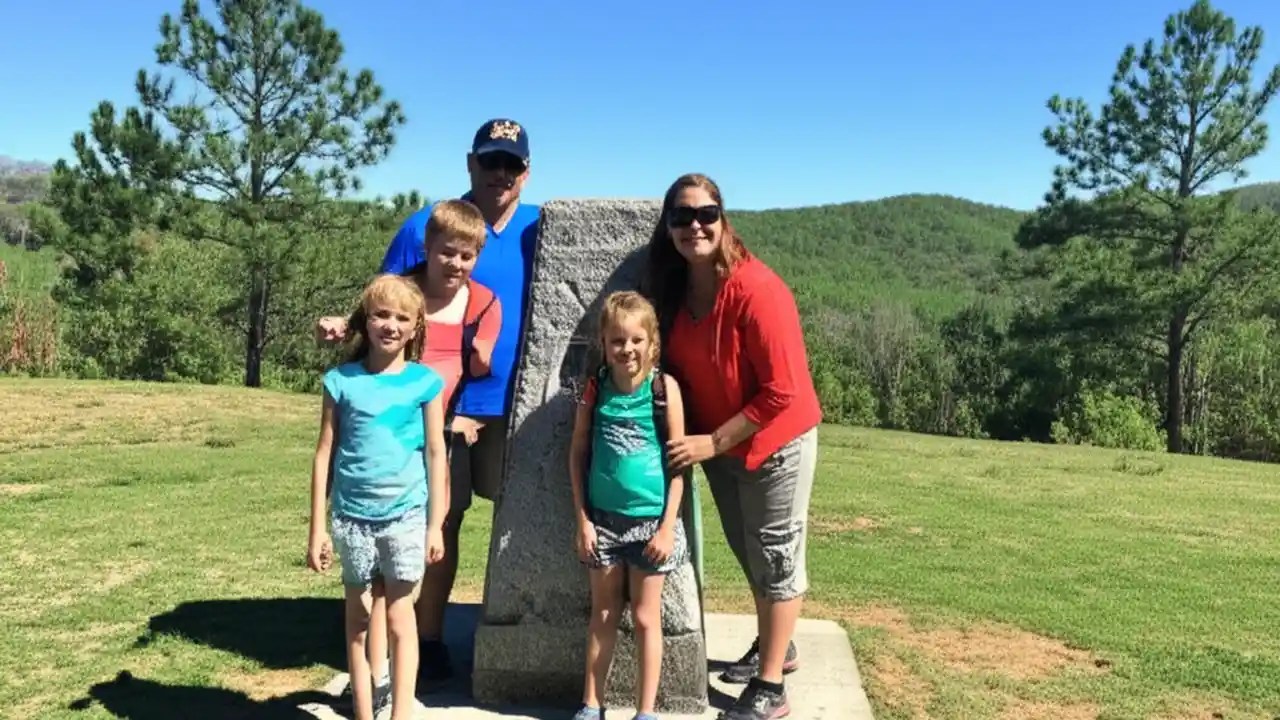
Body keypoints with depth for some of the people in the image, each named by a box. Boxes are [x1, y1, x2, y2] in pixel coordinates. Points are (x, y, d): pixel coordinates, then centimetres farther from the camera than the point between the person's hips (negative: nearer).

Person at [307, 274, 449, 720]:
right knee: (358, 620, 11)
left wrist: (436, 524, -1)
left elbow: (436, 454, 1)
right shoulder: (342, 380, 0)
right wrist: (317, 527, 1)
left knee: (400, 619, 3)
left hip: (406, 515, -1)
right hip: (351, 515, 2)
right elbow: (325, 454, 2)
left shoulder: (425, 382, -2)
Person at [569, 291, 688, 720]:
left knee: (645, 617, 9)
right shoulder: (596, 388, -2)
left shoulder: (664, 387, -9)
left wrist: (668, 525, -9)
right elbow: (578, 453, 3)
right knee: (603, 614, 14)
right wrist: (583, 519, -2)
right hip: (603, 519, 2)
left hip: (650, 519, -2)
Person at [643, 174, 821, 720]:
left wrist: (714, 441, -23)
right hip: (715, 441, 7)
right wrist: (696, 435, -1)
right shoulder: (672, 287, -6)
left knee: (775, 556, 6)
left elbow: (782, 390, -26)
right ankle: (773, 646, 43)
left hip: (774, 442, -7)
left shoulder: (757, 289, -27)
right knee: (747, 551, 21)